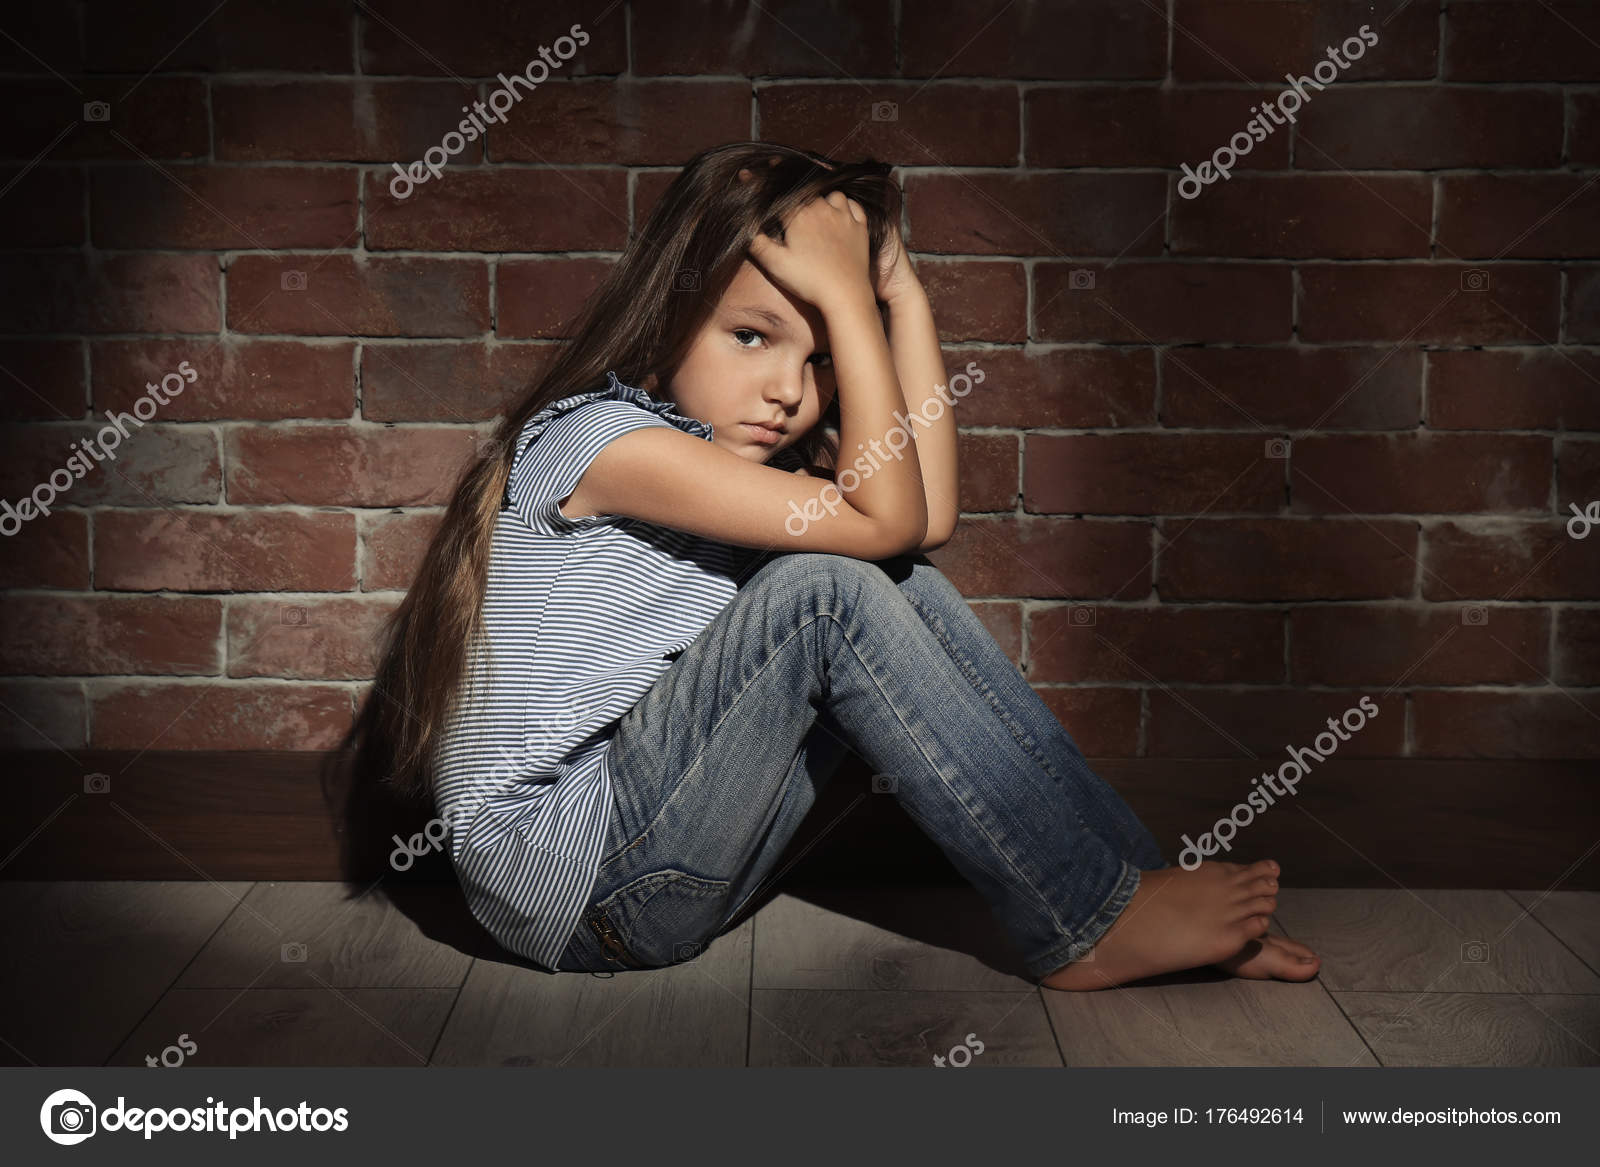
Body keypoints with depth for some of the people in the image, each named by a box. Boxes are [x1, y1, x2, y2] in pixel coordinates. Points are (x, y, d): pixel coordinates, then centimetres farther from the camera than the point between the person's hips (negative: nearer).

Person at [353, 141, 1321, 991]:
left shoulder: (727, 456, 10)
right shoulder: (598, 436, -16)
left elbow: (926, 517, -4)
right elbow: (884, 519, -23)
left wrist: (898, 290, -3)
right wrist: (844, 294, -18)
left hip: (664, 851, 8)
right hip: (564, 877, -8)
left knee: (909, 592, -6)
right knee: (826, 592, -24)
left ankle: (1137, 870, -5)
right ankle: (1087, 923, -16)